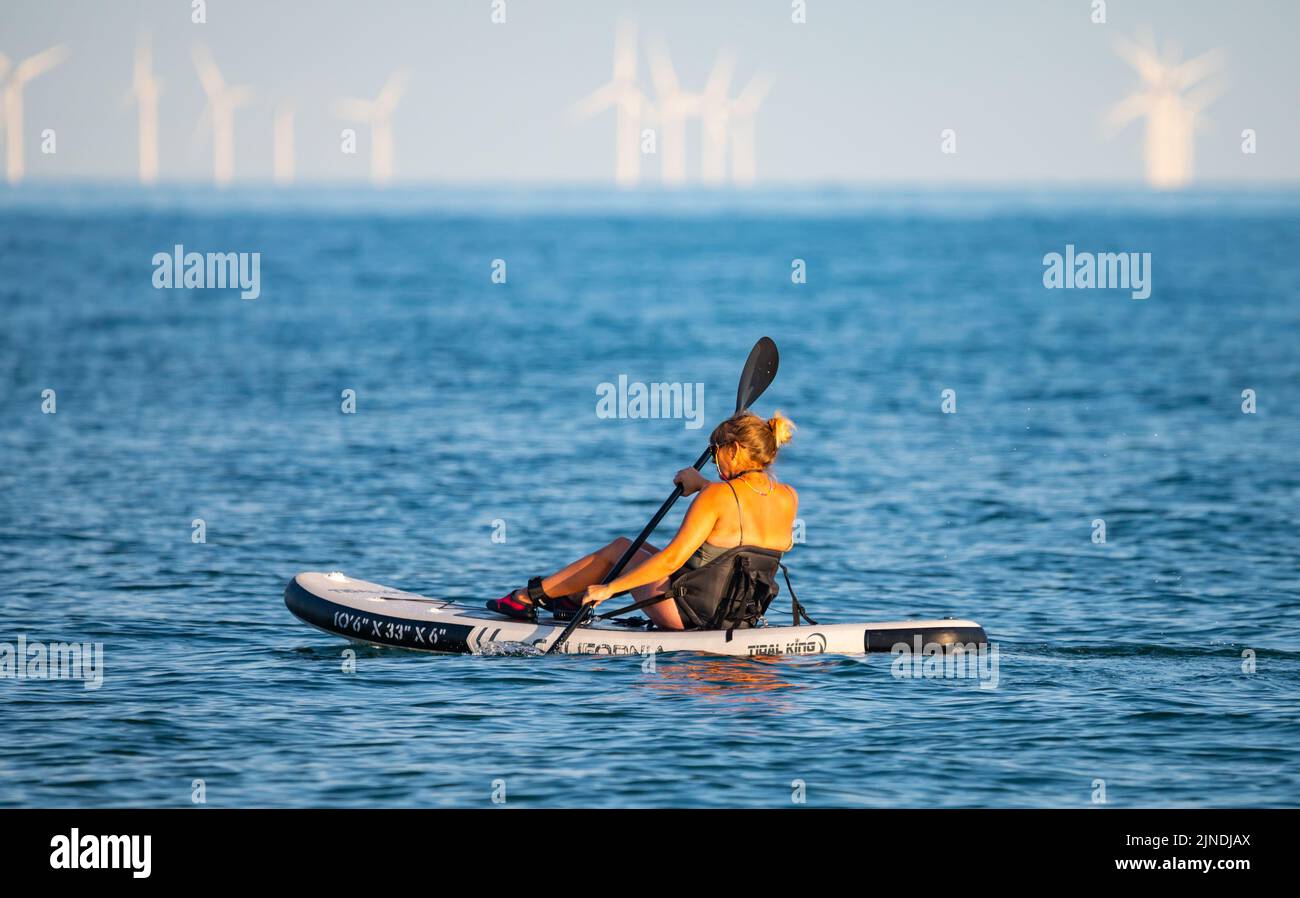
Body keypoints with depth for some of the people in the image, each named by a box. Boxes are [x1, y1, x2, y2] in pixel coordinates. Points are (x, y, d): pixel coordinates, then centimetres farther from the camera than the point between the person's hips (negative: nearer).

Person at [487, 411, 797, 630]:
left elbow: (671, 559, -22)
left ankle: (528, 597, 33)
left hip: (687, 613, -7)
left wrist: (611, 587, -15)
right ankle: (571, 600, 45)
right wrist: (702, 485, 28)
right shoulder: (788, 498, -2)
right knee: (639, 549, 27)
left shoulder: (718, 496, -21)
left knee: (618, 549, 19)